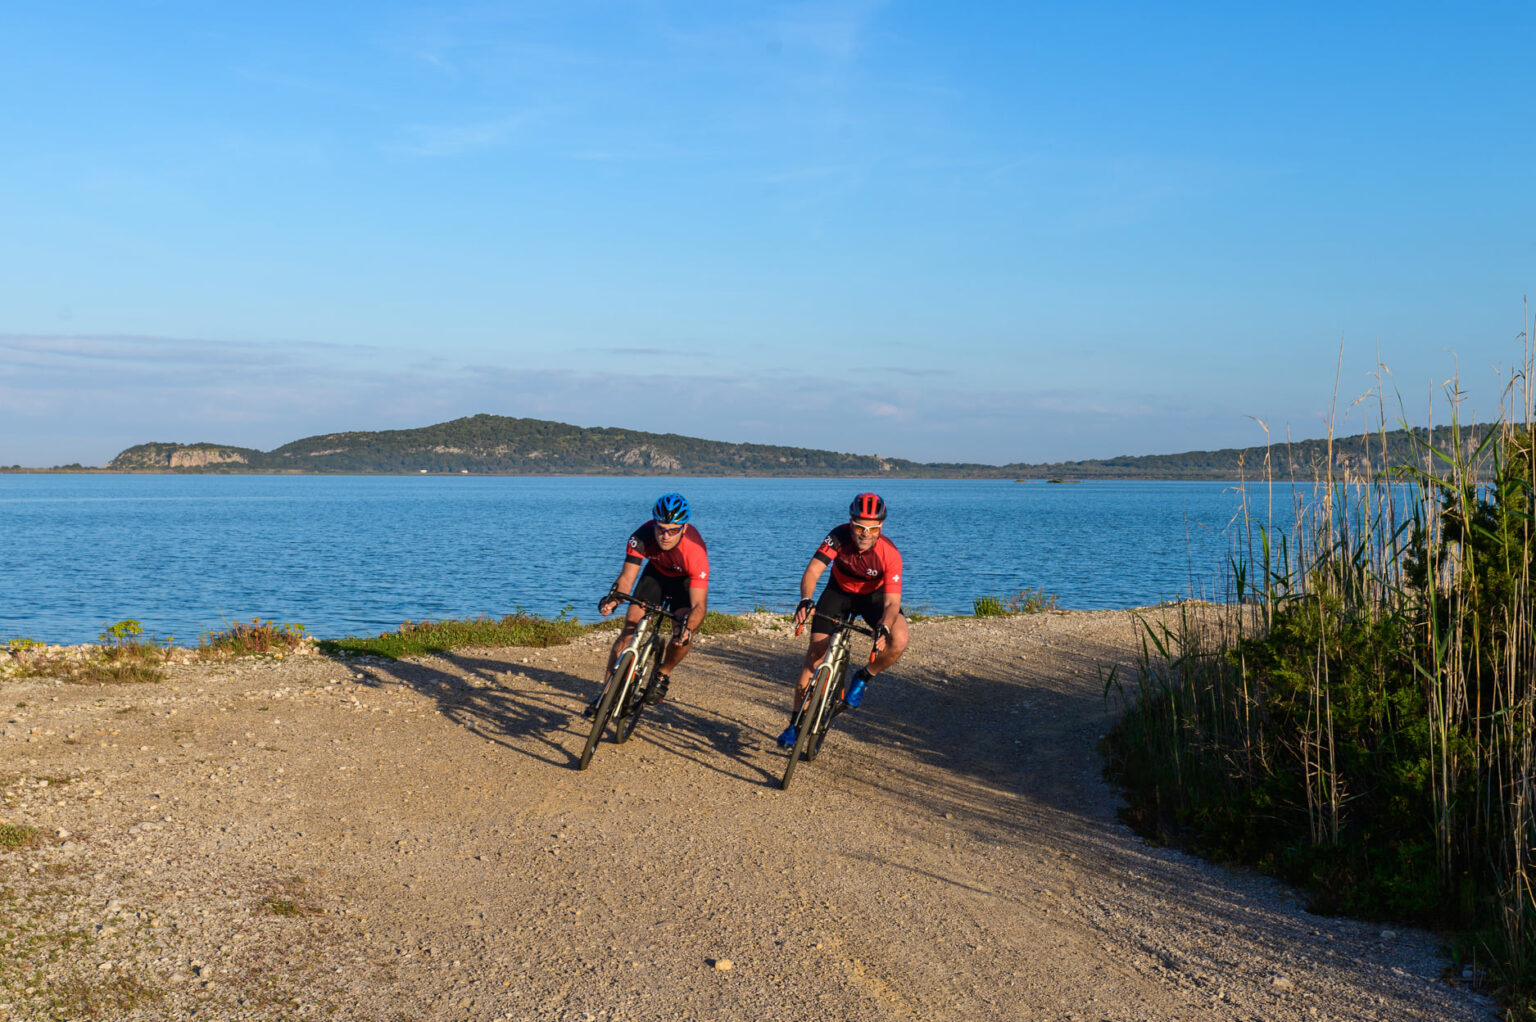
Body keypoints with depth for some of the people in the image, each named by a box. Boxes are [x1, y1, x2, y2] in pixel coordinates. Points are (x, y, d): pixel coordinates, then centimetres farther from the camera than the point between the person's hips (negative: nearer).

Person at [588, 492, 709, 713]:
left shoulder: (695, 550, -40)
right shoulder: (642, 537, -33)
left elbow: (698, 606, -42)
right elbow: (626, 577, -28)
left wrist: (688, 629, -61)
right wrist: (613, 599, -48)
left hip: (687, 580, -2)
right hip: (656, 572, 2)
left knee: (682, 635, -22)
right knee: (630, 626, -12)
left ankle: (663, 675, 7)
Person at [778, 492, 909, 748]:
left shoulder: (890, 554, -31)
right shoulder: (840, 536, -29)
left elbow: (892, 602, -33)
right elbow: (813, 570, -33)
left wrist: (883, 628, -53)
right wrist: (805, 601, -52)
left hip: (874, 595, -1)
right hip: (839, 591, 1)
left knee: (898, 641, -28)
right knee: (815, 653, -8)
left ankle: (862, 678, 1)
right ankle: (795, 722, 6)